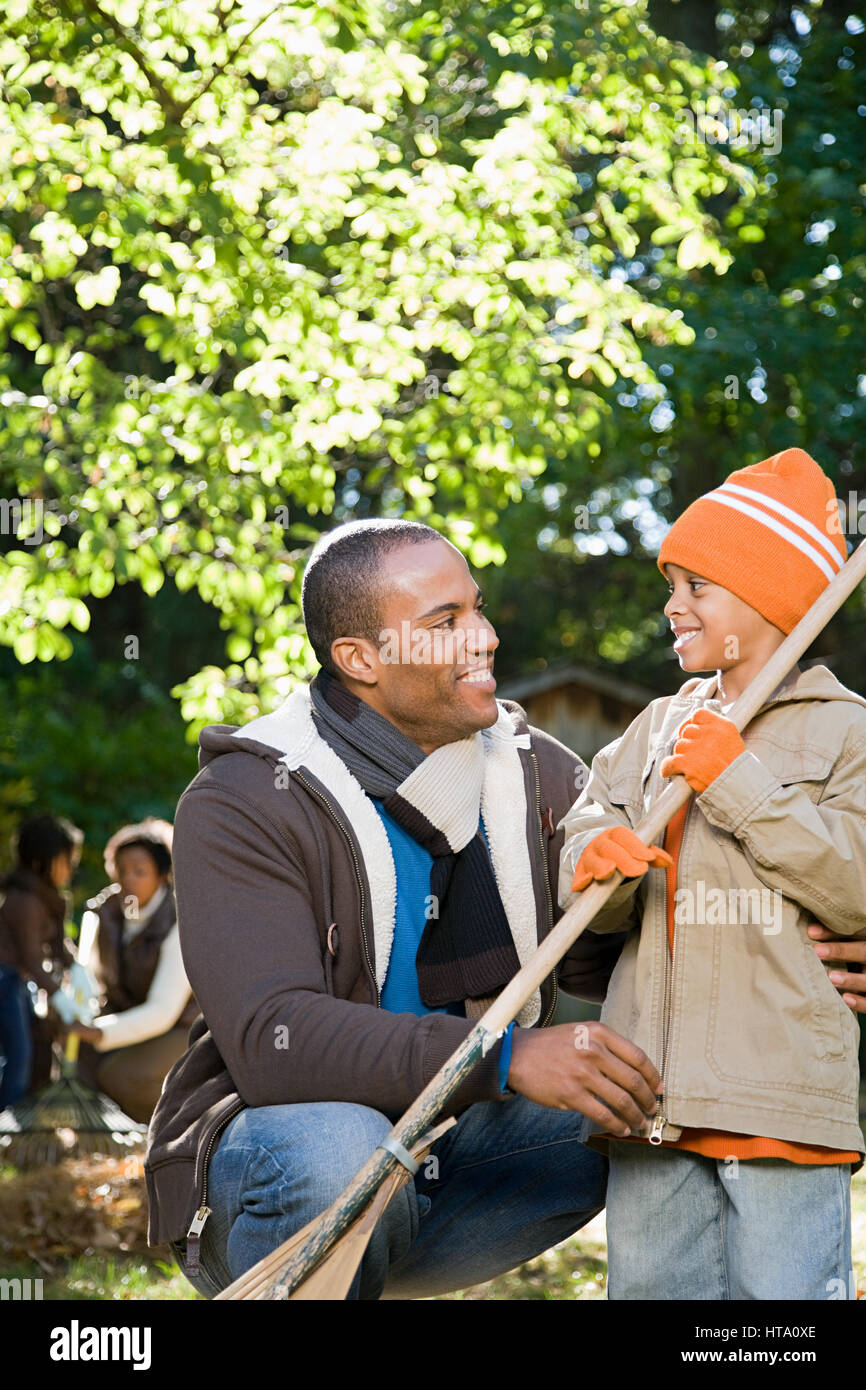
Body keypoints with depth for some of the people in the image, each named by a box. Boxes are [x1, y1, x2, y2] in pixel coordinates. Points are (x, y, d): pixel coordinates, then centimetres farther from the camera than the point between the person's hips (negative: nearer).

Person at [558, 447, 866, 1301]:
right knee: (650, 1287, 10)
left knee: (781, 1292, -7)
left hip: (781, 1098, -6)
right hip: (652, 1097, 6)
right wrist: (595, 862, -13)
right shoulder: (657, 729, 18)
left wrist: (739, 783, -12)